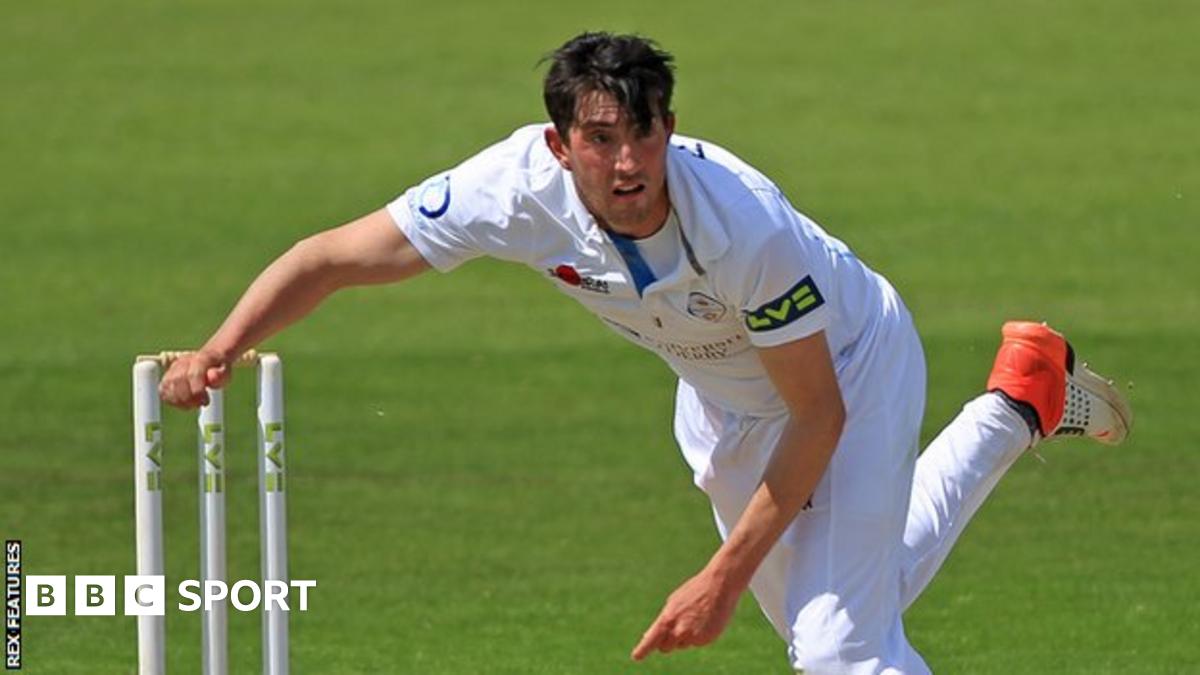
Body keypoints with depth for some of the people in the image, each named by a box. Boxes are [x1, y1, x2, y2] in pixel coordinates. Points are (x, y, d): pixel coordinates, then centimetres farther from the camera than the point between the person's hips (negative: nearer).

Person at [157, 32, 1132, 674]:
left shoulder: (746, 227, -40)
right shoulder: (523, 187, -31)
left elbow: (819, 413, -29)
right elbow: (333, 257, -25)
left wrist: (726, 575, -30)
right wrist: (219, 353, -40)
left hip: (852, 366, -5)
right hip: (722, 394, 5)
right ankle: (1017, 412, 41)